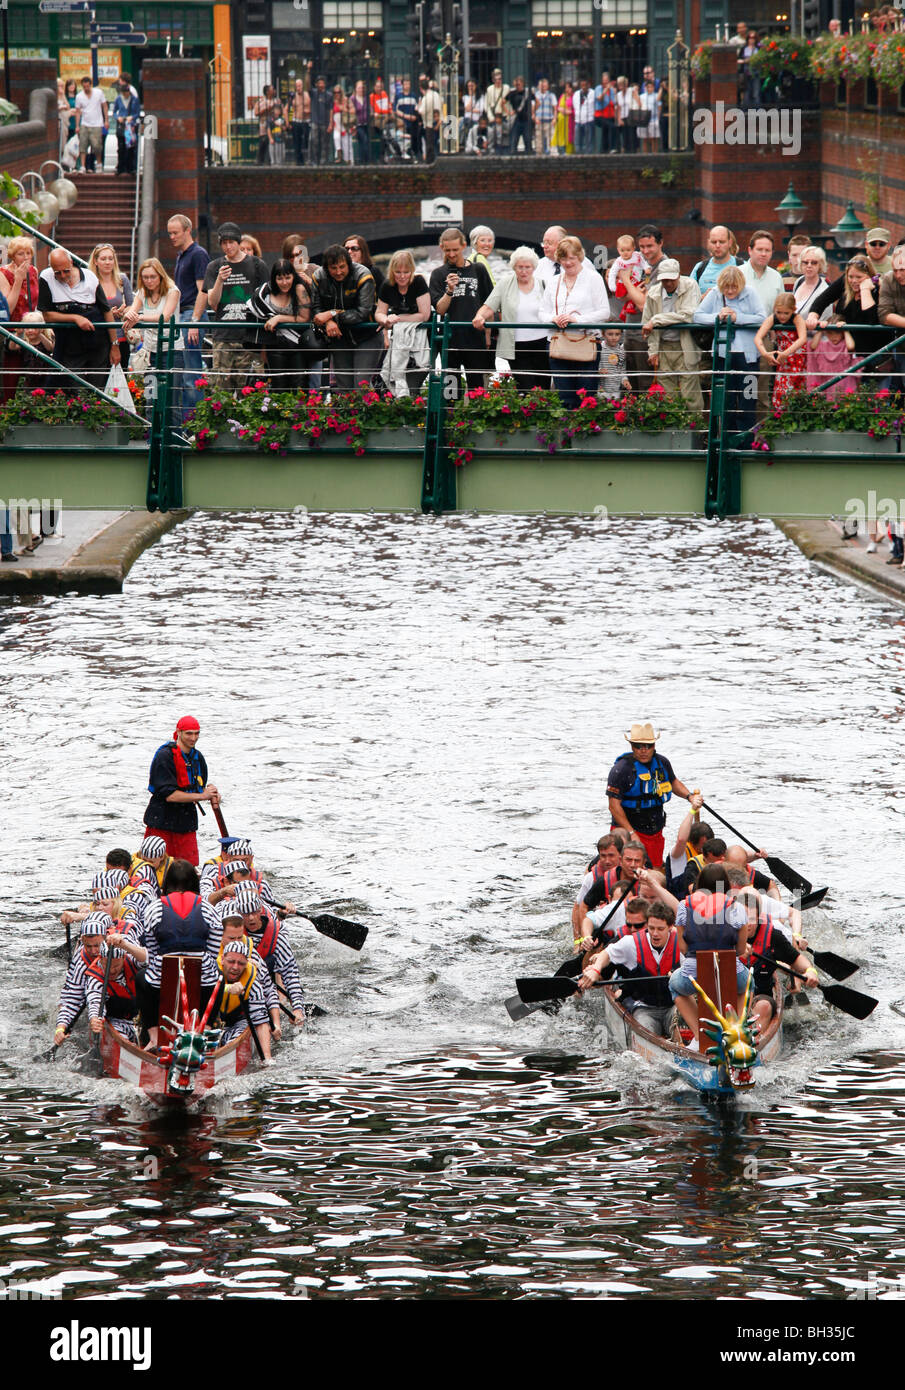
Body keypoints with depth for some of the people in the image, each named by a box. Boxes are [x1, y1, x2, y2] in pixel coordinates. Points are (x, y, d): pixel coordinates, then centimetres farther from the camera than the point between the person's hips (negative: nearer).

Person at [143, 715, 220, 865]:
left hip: (186, 823, 6)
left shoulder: (197, 757, 8)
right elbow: (169, 795, -21)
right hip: (162, 824, -6)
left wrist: (211, 795, -4)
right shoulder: (165, 756, -16)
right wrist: (201, 796, -19)